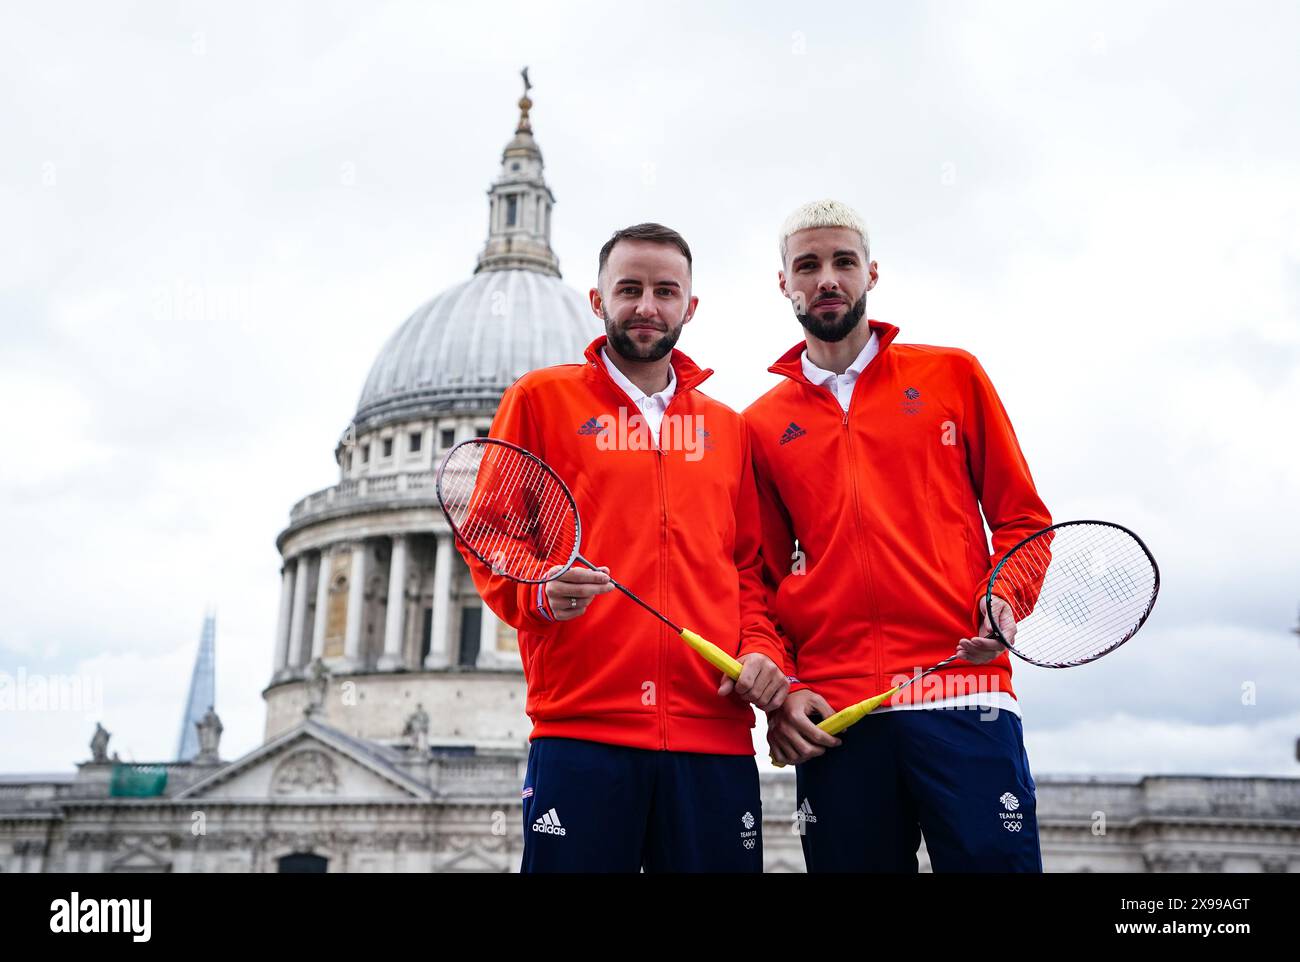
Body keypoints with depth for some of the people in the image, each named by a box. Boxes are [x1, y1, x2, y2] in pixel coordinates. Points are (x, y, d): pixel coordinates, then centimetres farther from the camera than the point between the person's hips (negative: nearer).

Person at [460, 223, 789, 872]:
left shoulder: (728, 427, 20)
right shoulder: (542, 398, 9)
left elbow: (748, 565, 19)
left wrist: (762, 650, 2)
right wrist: (541, 593, -14)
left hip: (715, 734, 3)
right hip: (579, 727, -3)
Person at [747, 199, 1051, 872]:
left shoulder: (952, 375, 11)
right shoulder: (763, 425, 14)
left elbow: (1021, 517, 12)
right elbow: (765, 576, 15)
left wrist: (1005, 598, -7)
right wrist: (780, 689, 2)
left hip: (962, 688, -1)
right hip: (828, 713, 2)